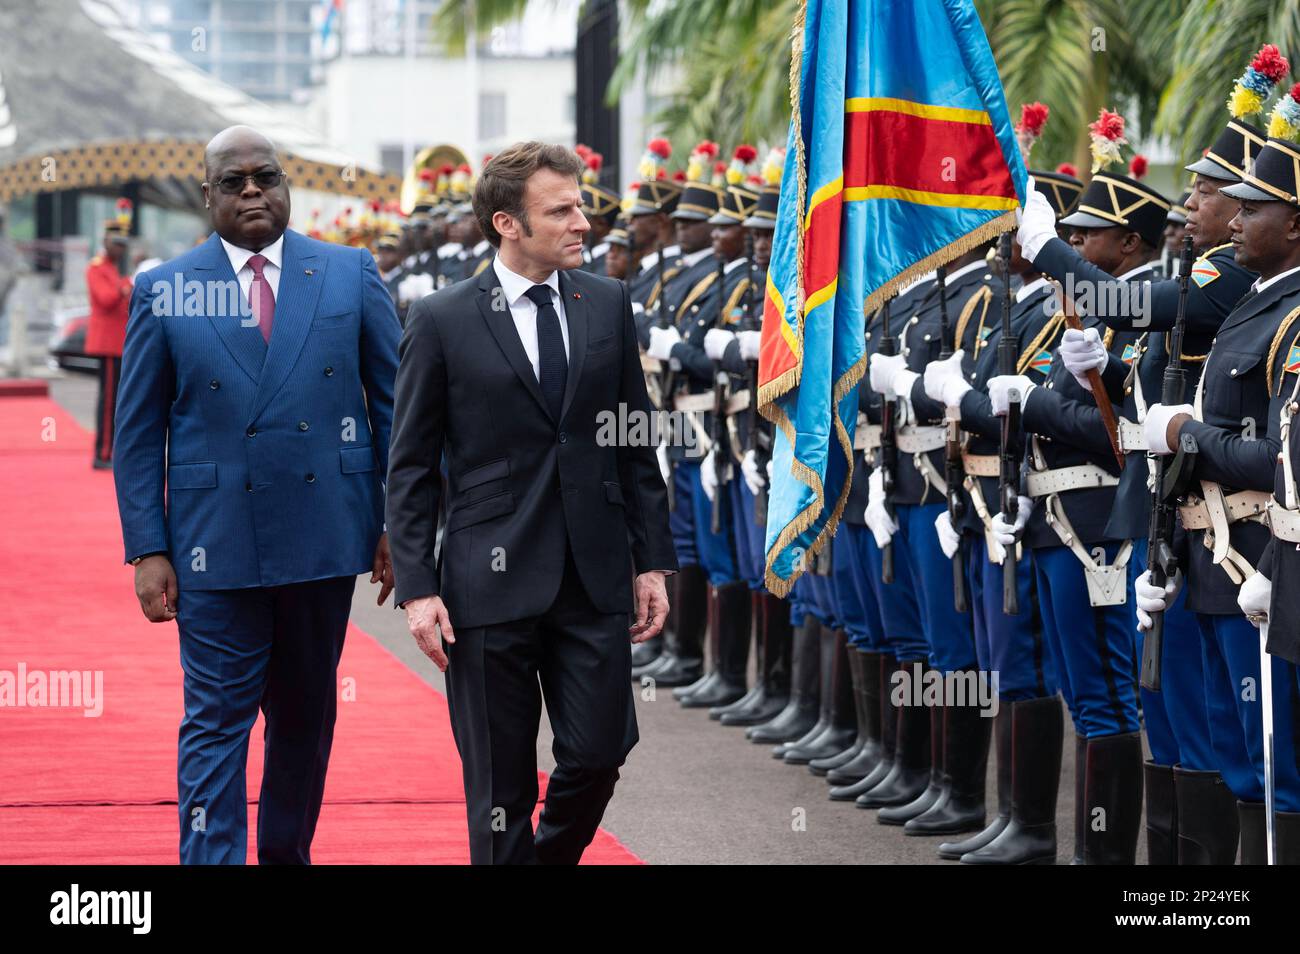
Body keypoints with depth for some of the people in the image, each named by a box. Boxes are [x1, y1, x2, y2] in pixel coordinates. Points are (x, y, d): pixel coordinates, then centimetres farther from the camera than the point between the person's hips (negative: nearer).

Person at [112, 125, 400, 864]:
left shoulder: (352, 275, 4)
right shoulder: (164, 293, 1)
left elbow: (393, 404, 7)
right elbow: (138, 433, 2)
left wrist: (397, 524, 1)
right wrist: (147, 549, -5)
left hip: (324, 533, 2)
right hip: (216, 546, -2)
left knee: (307, 714, 14)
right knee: (217, 720, -4)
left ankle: (286, 853, 29)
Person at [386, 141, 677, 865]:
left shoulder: (608, 305, 7)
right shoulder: (443, 322, -3)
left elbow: (636, 444, 12)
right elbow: (411, 469, -1)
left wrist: (653, 561, 7)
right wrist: (417, 587, -8)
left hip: (595, 580, 3)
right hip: (491, 585, -3)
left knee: (600, 753, 0)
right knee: (501, 785, 3)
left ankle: (550, 857, 28)